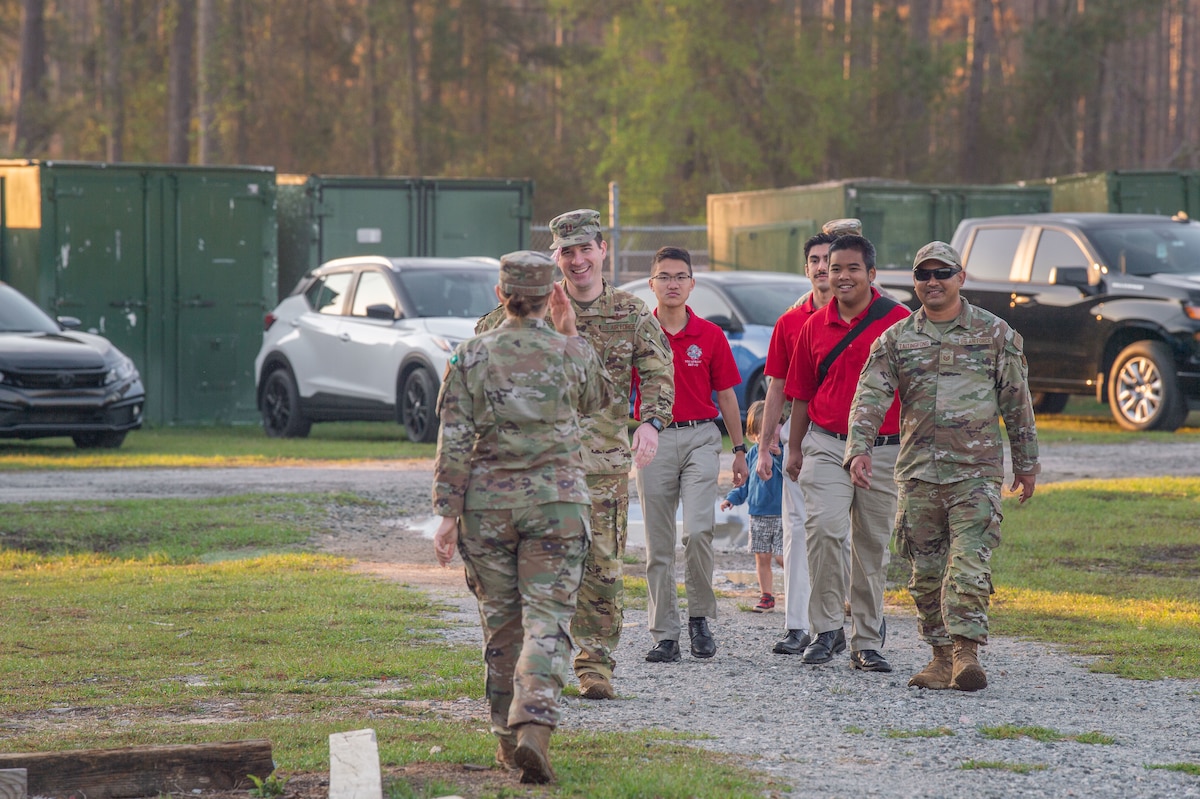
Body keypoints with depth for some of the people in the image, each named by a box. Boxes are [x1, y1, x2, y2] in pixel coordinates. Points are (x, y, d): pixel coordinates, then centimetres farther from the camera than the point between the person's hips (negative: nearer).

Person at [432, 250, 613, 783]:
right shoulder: (571, 353, -1)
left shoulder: (470, 357, -1)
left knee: (501, 624, 12)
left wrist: (448, 513, -1)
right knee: (547, 619, -4)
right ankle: (534, 725, -22)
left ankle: (508, 738, 18)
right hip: (557, 501, -1)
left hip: (488, 504, 1)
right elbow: (599, 399, 21)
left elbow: (454, 443, -4)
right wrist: (570, 332, 21)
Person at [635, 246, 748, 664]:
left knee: (698, 530, -16)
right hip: (654, 439, 1)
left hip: (700, 438, -1)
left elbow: (726, 394, 9)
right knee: (658, 542, 3)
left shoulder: (710, 335, 4)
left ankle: (700, 617, 2)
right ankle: (664, 634, 8)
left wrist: (739, 449, 8)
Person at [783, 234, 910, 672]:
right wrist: (794, 447, 15)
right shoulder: (815, 326, 8)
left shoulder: (898, 321, -1)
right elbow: (801, 393, 16)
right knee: (823, 528, -20)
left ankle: (866, 643, 16)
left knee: (873, 546, 7)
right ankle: (828, 628, -10)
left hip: (883, 450, -1)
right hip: (826, 446, 1)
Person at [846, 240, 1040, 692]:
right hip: (917, 469, 3)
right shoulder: (896, 339, 9)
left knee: (969, 563, -14)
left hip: (976, 469, -3)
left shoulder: (995, 333, 6)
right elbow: (871, 397, -1)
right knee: (926, 570, 6)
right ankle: (942, 656, 14)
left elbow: (1017, 401, 10)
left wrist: (1026, 463, 11)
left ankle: (966, 652, -18)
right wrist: (859, 447, -17)